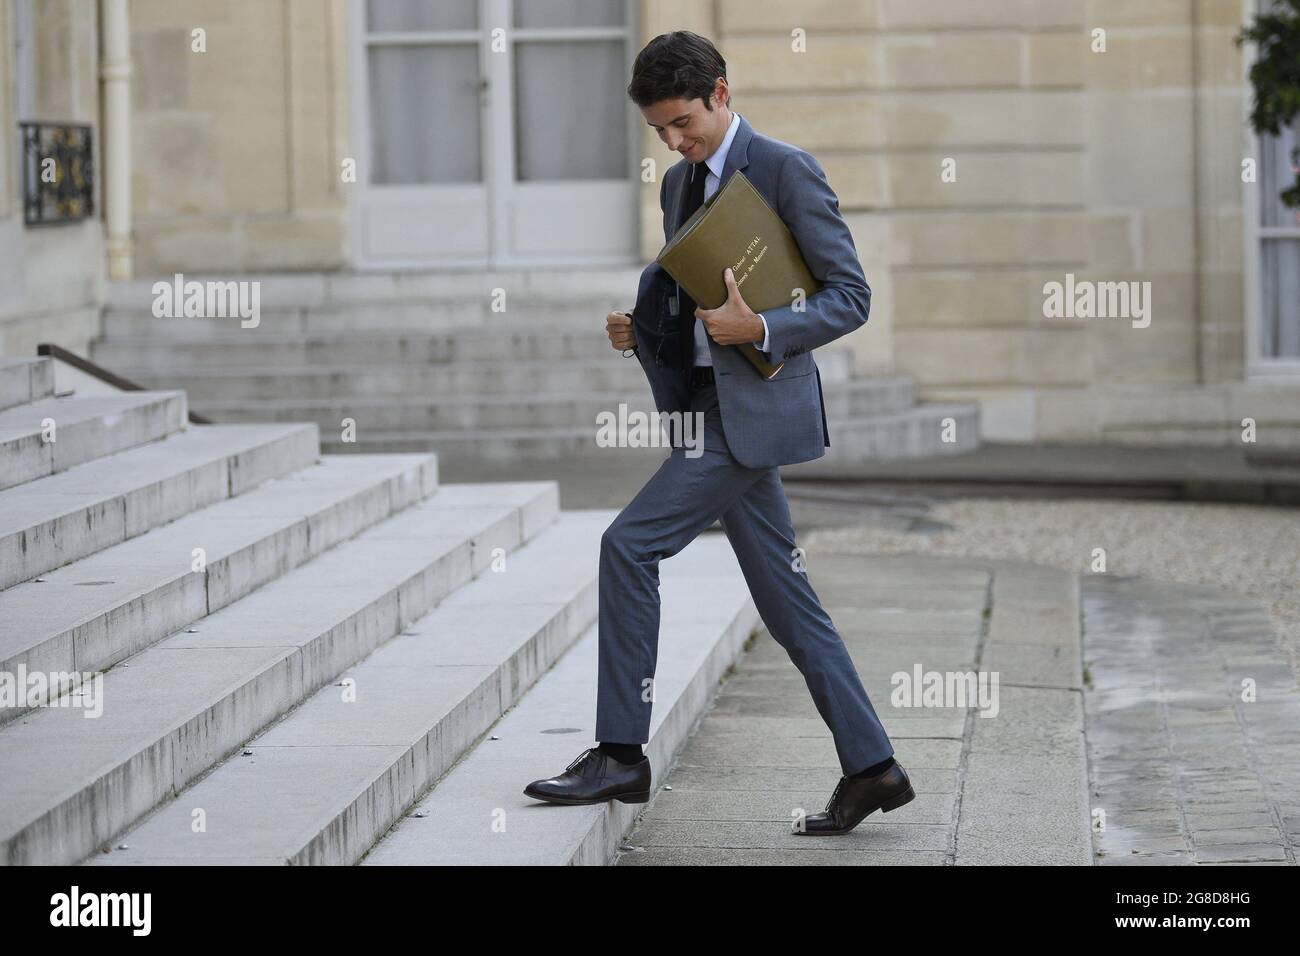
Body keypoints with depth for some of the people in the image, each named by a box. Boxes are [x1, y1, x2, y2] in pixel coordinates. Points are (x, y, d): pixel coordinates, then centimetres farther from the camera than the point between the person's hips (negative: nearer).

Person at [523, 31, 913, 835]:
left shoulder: (786, 171, -9)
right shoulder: (680, 184, 17)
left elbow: (851, 296, -10)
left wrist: (759, 330, -23)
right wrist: (639, 326, 5)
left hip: (753, 407, -9)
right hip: (713, 406, 9)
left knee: (629, 546, -14)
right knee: (785, 597, 8)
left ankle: (621, 754, -9)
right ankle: (872, 767, 14)